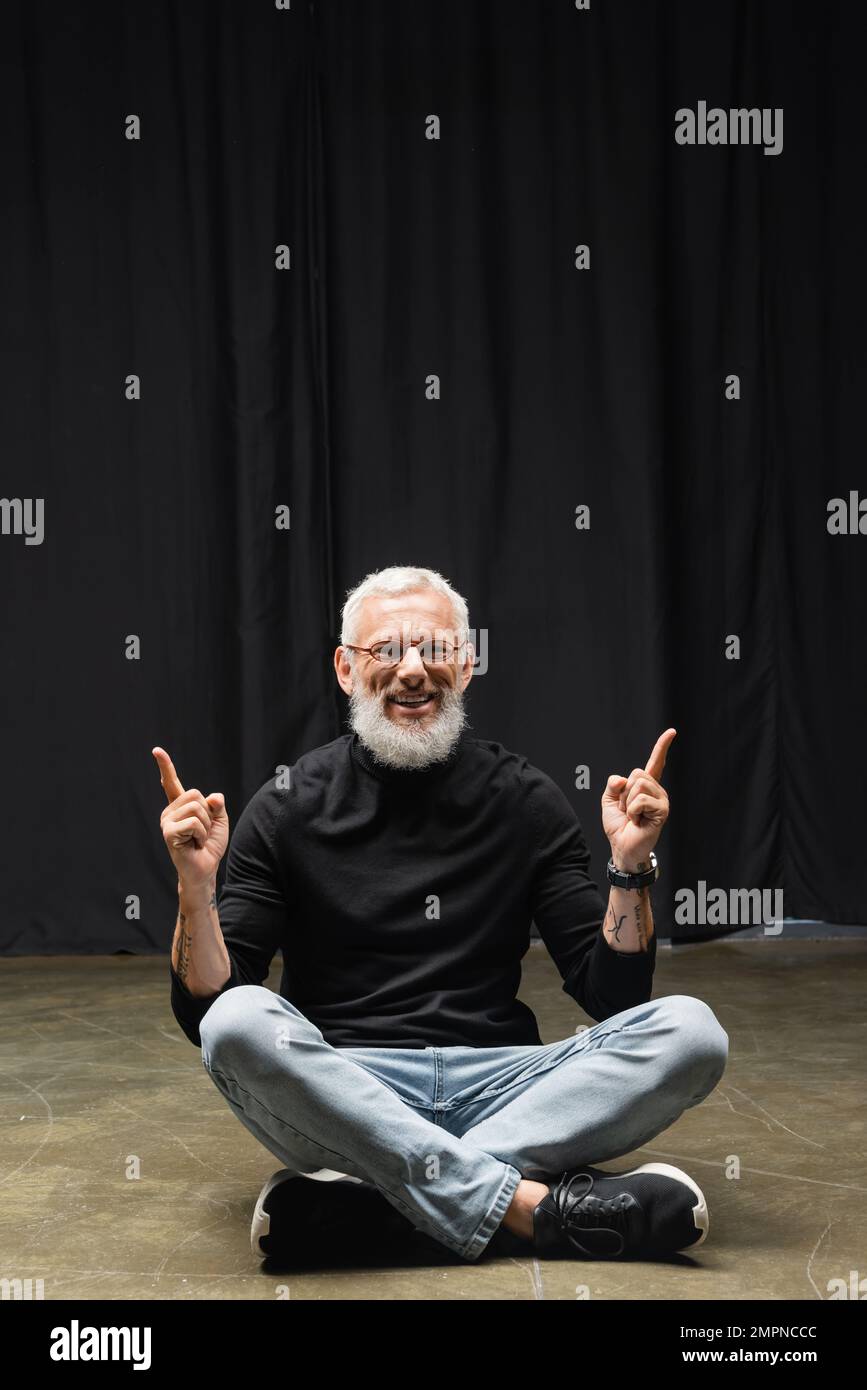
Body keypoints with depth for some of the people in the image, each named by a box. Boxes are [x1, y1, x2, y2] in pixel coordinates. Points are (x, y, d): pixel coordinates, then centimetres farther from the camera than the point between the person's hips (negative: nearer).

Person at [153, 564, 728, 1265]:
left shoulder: (524, 797, 6)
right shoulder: (292, 806, 3)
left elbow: (613, 994, 6)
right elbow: (206, 1011, -1)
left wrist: (630, 866, -8)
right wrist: (196, 885, -17)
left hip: (497, 1086, 2)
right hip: (341, 1094, -2)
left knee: (690, 1031, -22)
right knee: (240, 1025, -32)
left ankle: (361, 1199, -28)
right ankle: (533, 1204, -30)